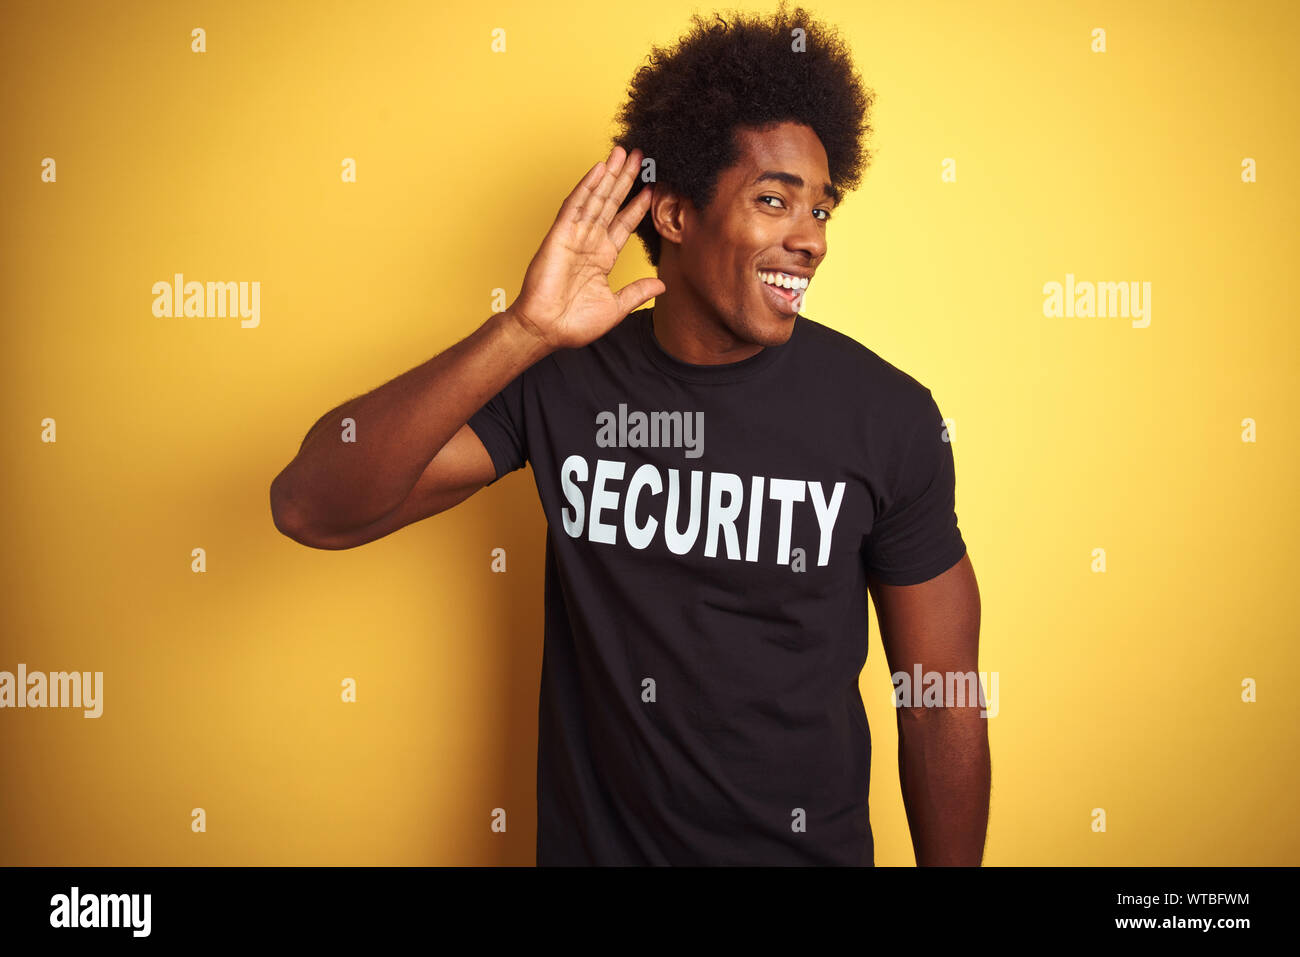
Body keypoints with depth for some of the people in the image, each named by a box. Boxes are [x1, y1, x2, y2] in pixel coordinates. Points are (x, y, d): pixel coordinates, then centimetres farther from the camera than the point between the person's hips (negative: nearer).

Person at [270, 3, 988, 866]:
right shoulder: (559, 382, -11)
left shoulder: (886, 415, -13)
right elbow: (311, 509, -22)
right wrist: (524, 331, -31)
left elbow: (944, 707, -6)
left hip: (809, 843, 0)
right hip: (592, 837, 1)